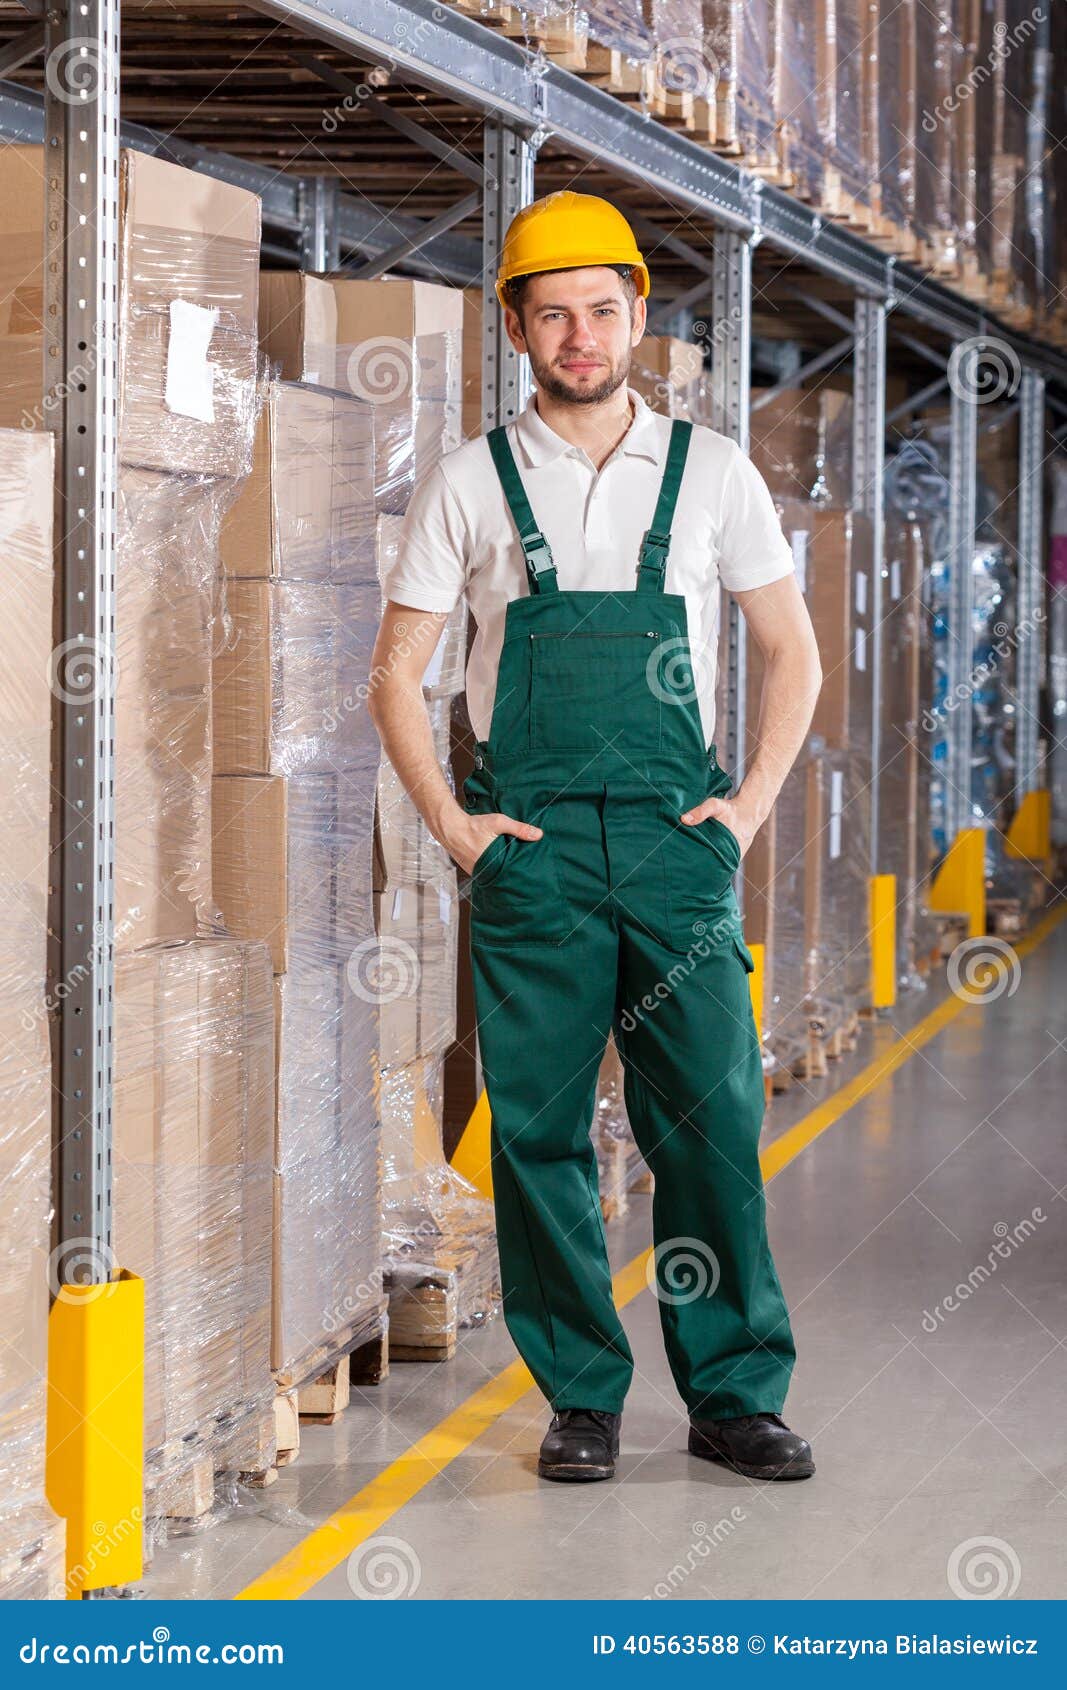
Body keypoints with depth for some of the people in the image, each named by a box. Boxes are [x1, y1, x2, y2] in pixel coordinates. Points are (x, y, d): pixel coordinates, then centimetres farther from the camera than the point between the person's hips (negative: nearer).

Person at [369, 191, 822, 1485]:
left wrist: (748, 806, 4)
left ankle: (736, 1395, 8)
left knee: (713, 1121, -2)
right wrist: (451, 826, 0)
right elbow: (395, 673, 9)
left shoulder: (711, 473, 6)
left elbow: (792, 652, 14)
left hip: (675, 842, 0)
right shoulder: (469, 484, 5)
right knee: (539, 1128, 1)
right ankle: (581, 1398, 12)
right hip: (529, 846, 0)